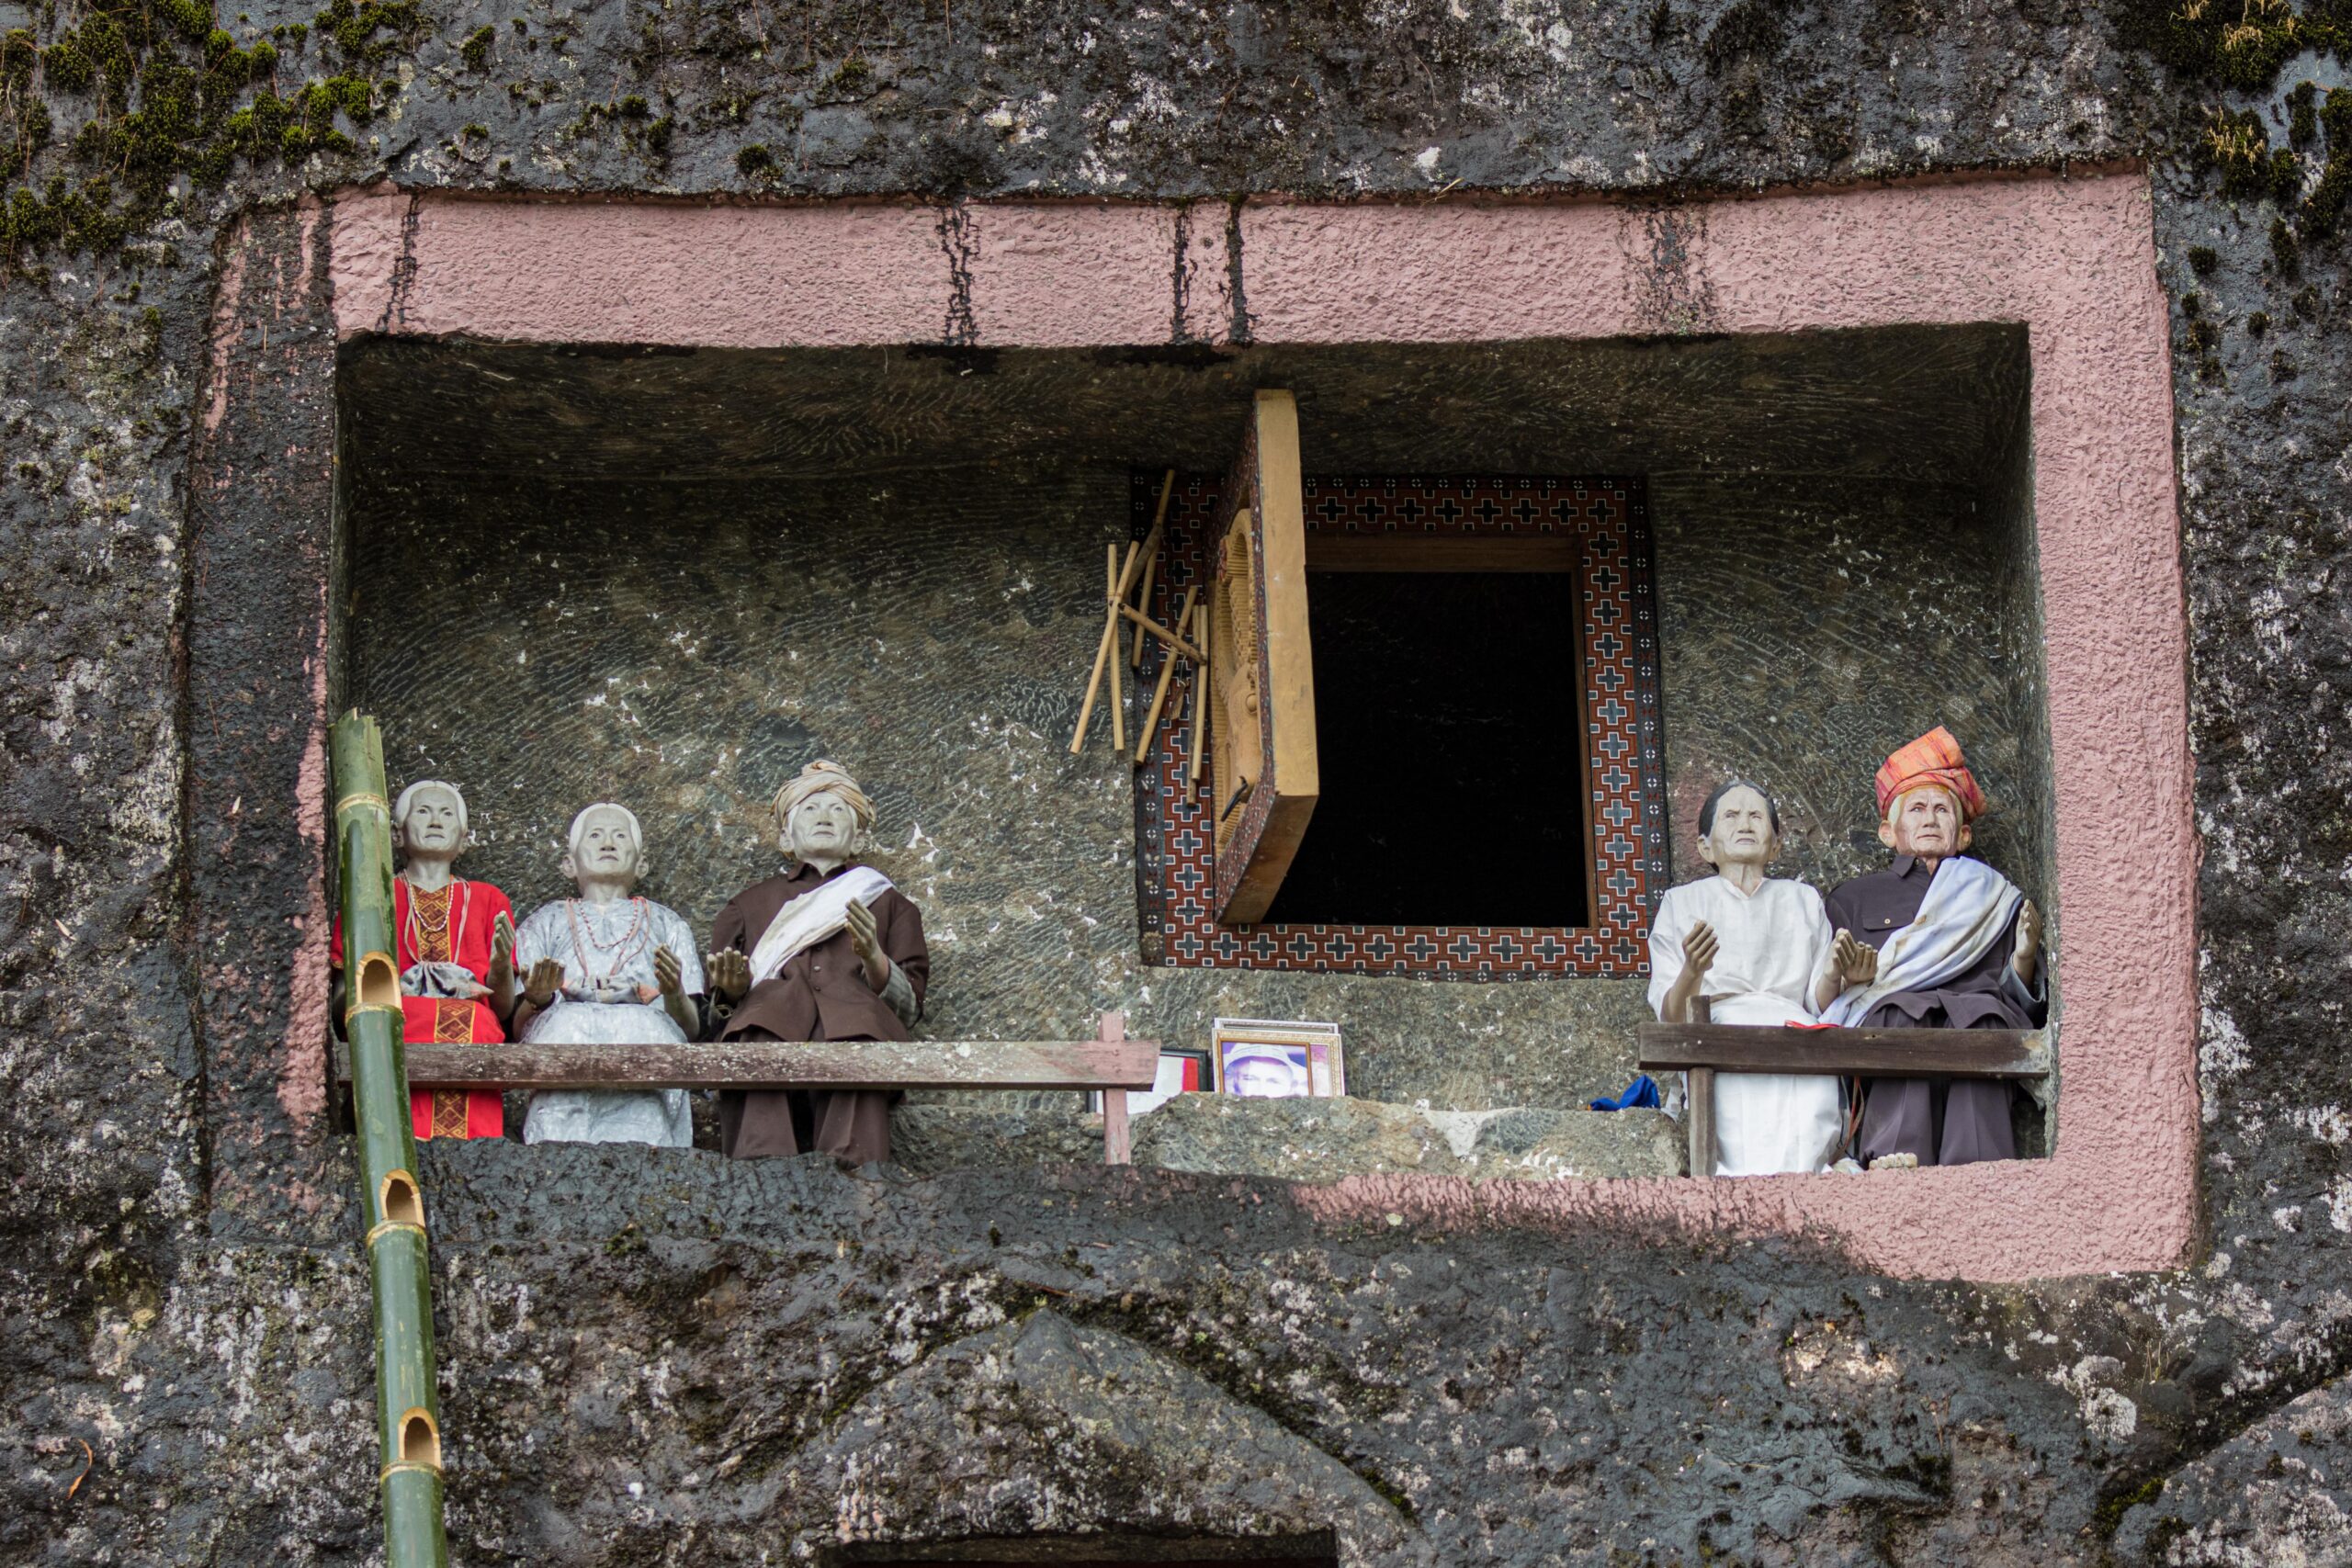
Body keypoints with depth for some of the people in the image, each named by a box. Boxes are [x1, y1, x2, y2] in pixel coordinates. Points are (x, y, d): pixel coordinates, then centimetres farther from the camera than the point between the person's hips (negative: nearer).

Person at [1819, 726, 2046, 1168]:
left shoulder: (1997, 898, 33)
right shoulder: (1854, 897, 31)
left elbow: (2022, 1001, 19)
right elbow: (1823, 1005, 16)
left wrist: (2025, 957, -1)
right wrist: (1840, 976, -7)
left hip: (1981, 1014, 0)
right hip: (1882, 1022, 0)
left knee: (1982, 1015, -37)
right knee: (1903, 1014, -37)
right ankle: (1899, 1154, -61)